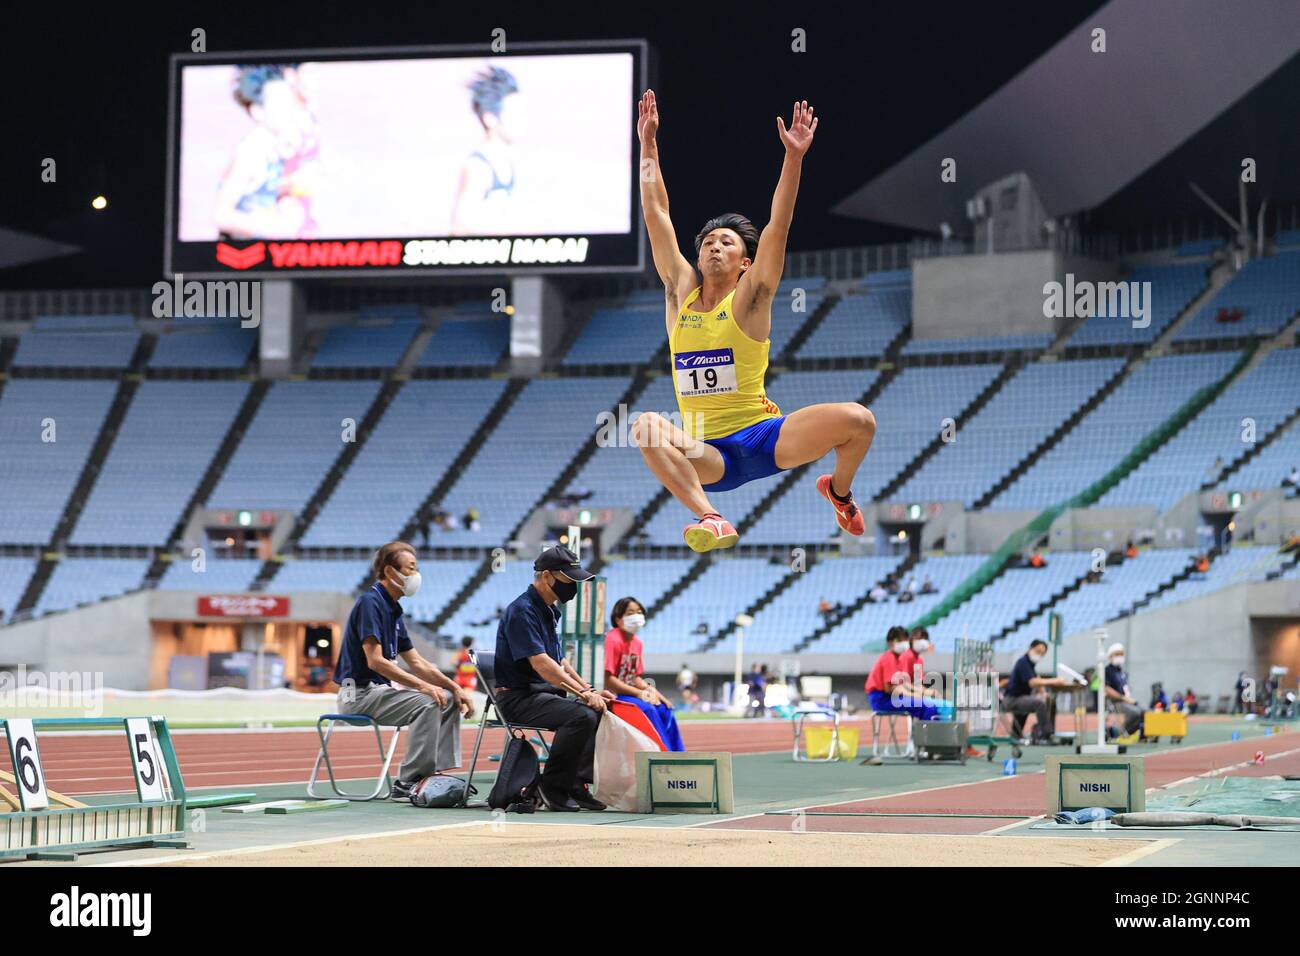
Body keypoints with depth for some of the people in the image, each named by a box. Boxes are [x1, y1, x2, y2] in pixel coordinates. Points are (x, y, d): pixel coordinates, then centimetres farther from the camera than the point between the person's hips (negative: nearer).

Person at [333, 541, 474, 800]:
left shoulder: (393, 609, 16)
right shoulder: (370, 602, -14)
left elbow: (417, 662, 17)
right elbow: (375, 661, -23)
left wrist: (454, 687, 5)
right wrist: (422, 686, -24)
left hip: (380, 689, 10)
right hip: (359, 693, -10)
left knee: (448, 700, 5)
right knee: (426, 704, -26)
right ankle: (406, 784, -24)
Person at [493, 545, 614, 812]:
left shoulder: (549, 610, 17)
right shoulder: (522, 610, -15)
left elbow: (560, 662, 22)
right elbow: (541, 663, -23)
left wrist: (590, 690, 9)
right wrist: (584, 693, -23)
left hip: (545, 694, 10)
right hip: (518, 698, -10)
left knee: (601, 708, 0)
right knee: (581, 715, -28)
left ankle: (578, 787, -3)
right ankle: (552, 788, -16)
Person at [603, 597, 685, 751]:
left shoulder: (637, 643, 9)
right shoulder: (613, 640, -16)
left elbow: (636, 677, 13)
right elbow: (608, 678, -21)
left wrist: (652, 691, -7)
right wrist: (639, 693, -20)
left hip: (630, 693, 8)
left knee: (664, 710, -6)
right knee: (648, 710, -25)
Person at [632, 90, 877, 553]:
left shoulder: (749, 298, 2)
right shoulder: (681, 292, 11)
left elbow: (778, 225, -9)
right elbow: (656, 213, 11)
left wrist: (794, 156, -18)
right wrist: (648, 143, 9)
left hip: (763, 437, -1)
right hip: (706, 455, 1)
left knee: (857, 420, -23)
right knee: (646, 426, -30)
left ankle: (839, 491, 12)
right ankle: (709, 517, -39)